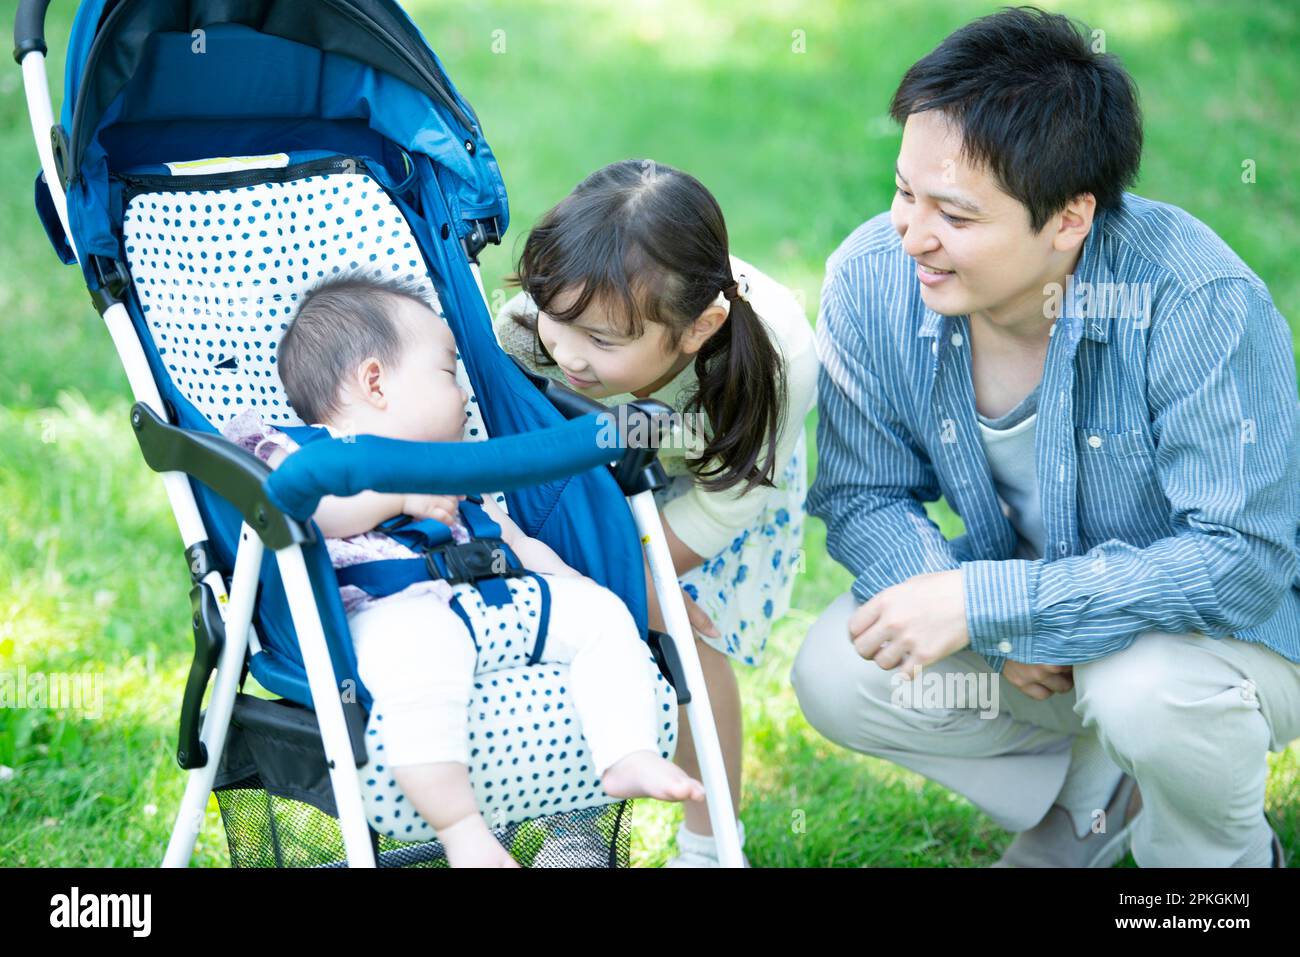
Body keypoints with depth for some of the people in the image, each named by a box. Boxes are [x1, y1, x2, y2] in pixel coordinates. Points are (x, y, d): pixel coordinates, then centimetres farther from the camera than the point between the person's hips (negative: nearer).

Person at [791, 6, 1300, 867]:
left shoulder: (1197, 304, -33)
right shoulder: (871, 282, -17)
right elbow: (864, 497, -6)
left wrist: (984, 602, -36)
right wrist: (998, 631, -26)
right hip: (1029, 605, 5)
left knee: (1152, 688, -37)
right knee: (835, 676, -16)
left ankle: (1226, 856, 0)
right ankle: (1097, 790, 9)